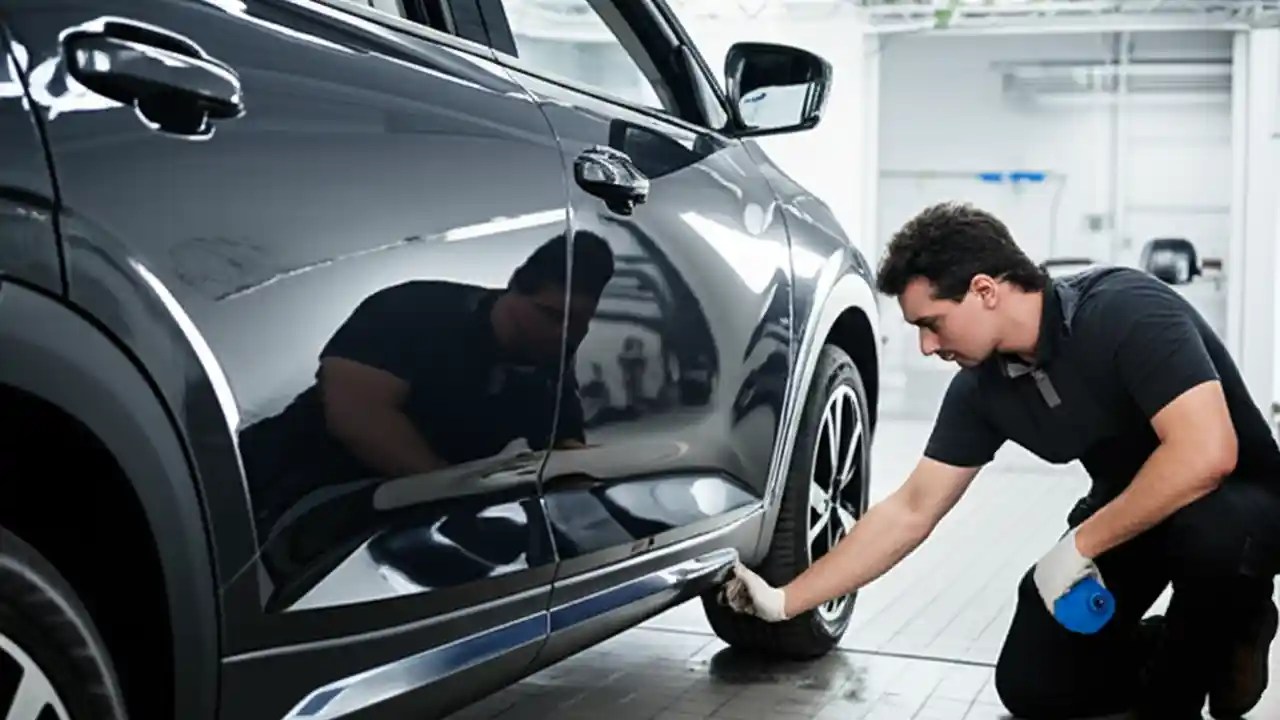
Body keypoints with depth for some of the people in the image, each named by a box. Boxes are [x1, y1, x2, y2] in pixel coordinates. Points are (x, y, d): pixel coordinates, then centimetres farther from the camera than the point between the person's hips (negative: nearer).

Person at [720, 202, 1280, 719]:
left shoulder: (1124, 310, -30)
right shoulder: (981, 386, -9)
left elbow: (1206, 454, -41)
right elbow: (910, 512, -3)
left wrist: (1079, 544, -31)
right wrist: (784, 602, -6)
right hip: (1123, 510, 6)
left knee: (1211, 529, -40)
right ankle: (1184, 647, 21)